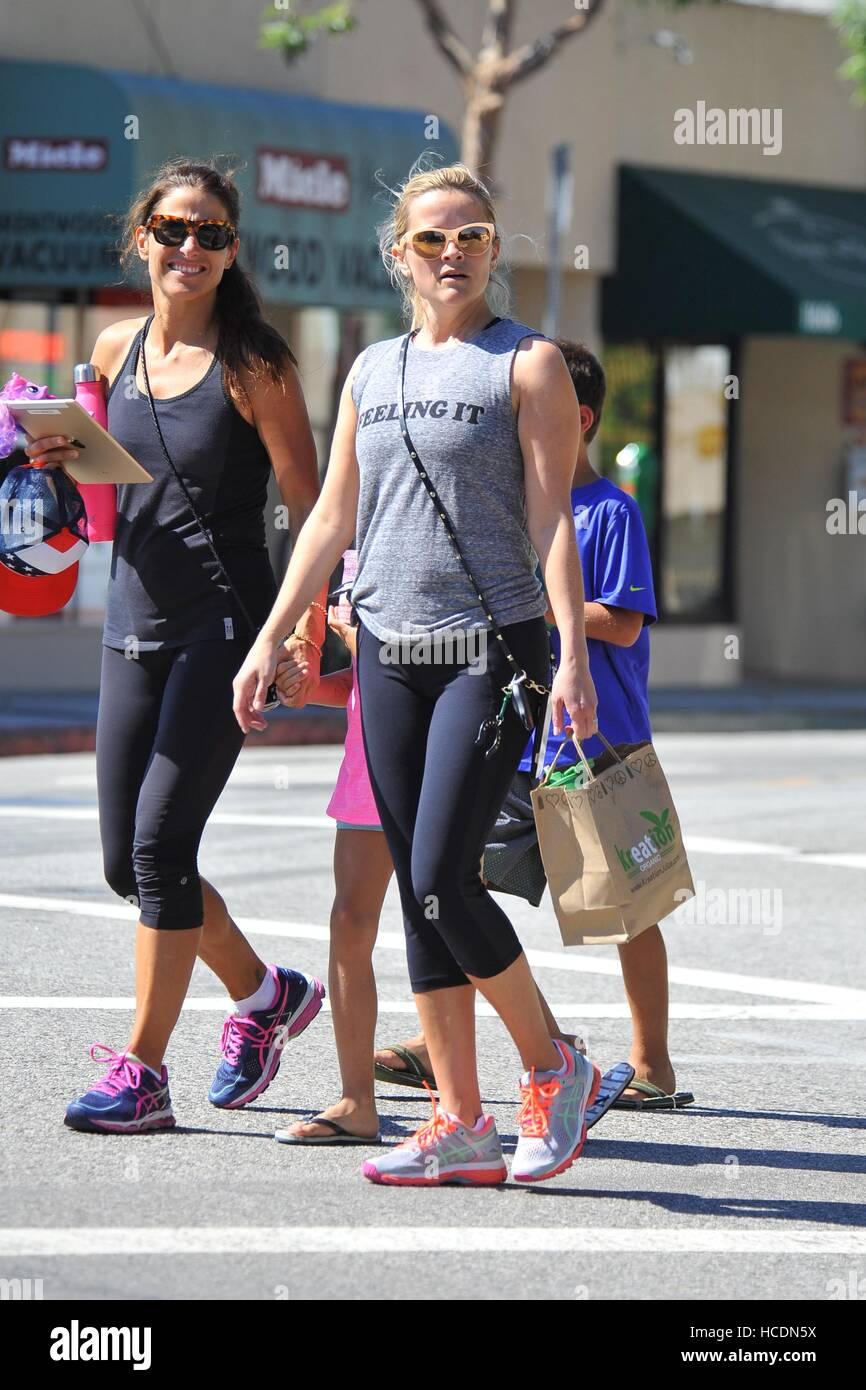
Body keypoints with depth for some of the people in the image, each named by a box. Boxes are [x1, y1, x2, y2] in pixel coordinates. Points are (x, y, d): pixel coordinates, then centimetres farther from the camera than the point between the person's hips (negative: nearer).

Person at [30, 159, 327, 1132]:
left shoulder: (252, 362, -7)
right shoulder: (116, 350, 9)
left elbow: (311, 501, -7)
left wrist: (306, 615, -20)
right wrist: (65, 456, 3)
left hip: (224, 627, -6)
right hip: (133, 624, 6)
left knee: (160, 841, -12)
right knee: (127, 860, 7)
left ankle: (142, 1070, -3)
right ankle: (264, 993, 30)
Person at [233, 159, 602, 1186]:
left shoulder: (528, 363, -1)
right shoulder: (372, 369, 14)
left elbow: (551, 517, -7)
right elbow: (332, 516, 16)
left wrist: (573, 657, -15)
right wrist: (271, 638, 9)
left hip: (491, 649, -5)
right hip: (388, 653, 6)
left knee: (442, 883, -14)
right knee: (418, 896, 4)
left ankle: (553, 1069, 6)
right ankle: (460, 1126, 9)